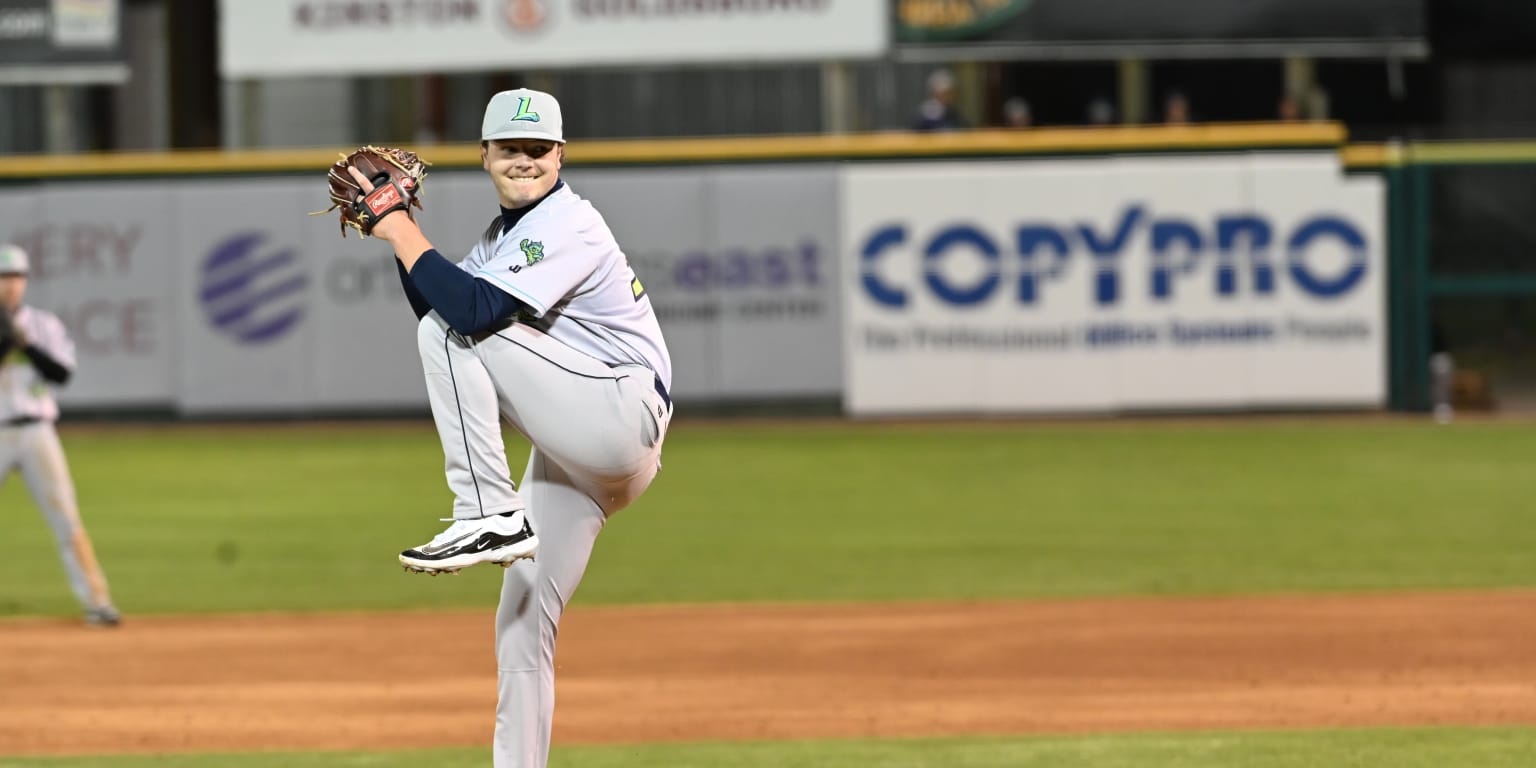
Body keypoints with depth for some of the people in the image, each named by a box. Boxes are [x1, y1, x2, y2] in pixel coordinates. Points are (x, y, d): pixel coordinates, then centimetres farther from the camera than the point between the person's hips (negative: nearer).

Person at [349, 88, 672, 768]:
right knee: (522, 619, 7)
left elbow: (474, 311, -26)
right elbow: (436, 302, 17)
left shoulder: (570, 225, -13)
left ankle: (489, 516, -22)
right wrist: (397, 233, 6)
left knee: (456, 330, -20)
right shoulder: (504, 233, 18)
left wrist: (402, 232, -17)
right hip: (575, 451, 10)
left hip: (622, 416, -10)